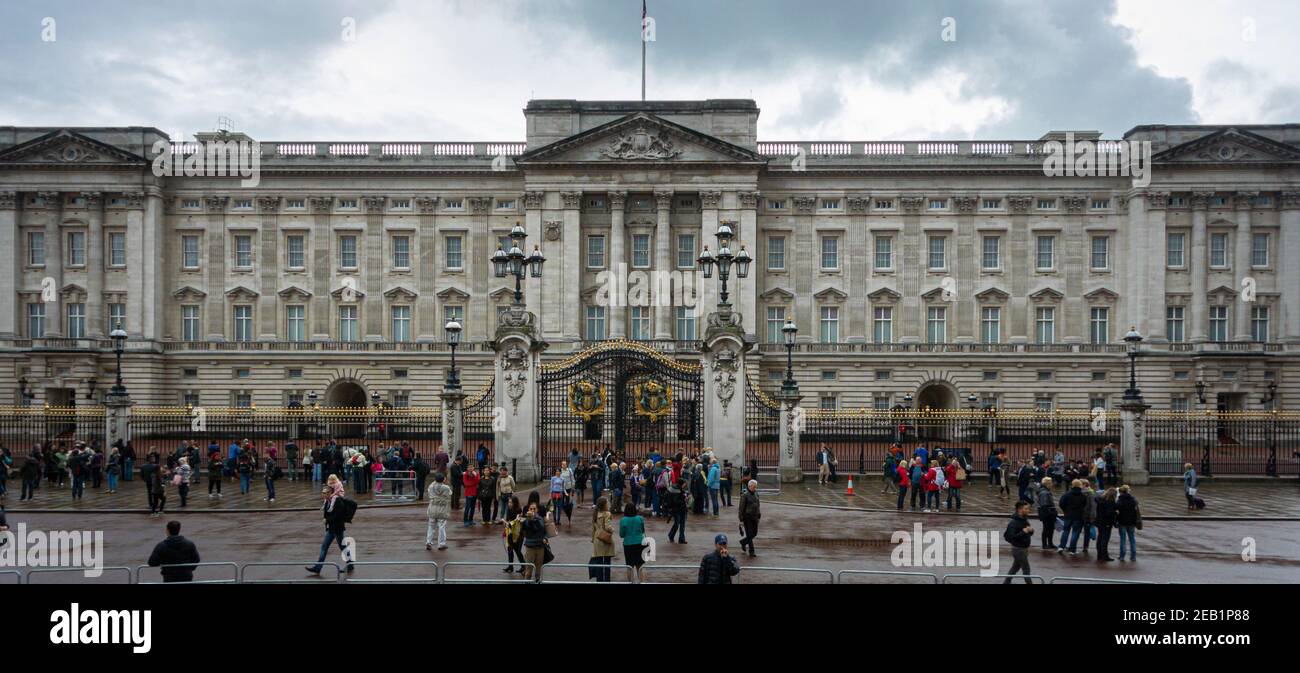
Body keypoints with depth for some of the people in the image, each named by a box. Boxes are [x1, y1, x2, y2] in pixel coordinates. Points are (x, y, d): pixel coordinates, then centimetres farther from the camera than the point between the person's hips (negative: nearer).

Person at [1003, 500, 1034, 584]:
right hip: (1018, 549, -9)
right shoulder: (1013, 523, -21)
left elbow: (1029, 533, 17)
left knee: (1015, 568, 18)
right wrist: (1023, 532, -31)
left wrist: (1031, 530, -7)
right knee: (1026, 569, 1)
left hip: (1024, 548, 9)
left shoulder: (1025, 520, 6)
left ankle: (1006, 583, 29)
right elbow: (1009, 537, -29)